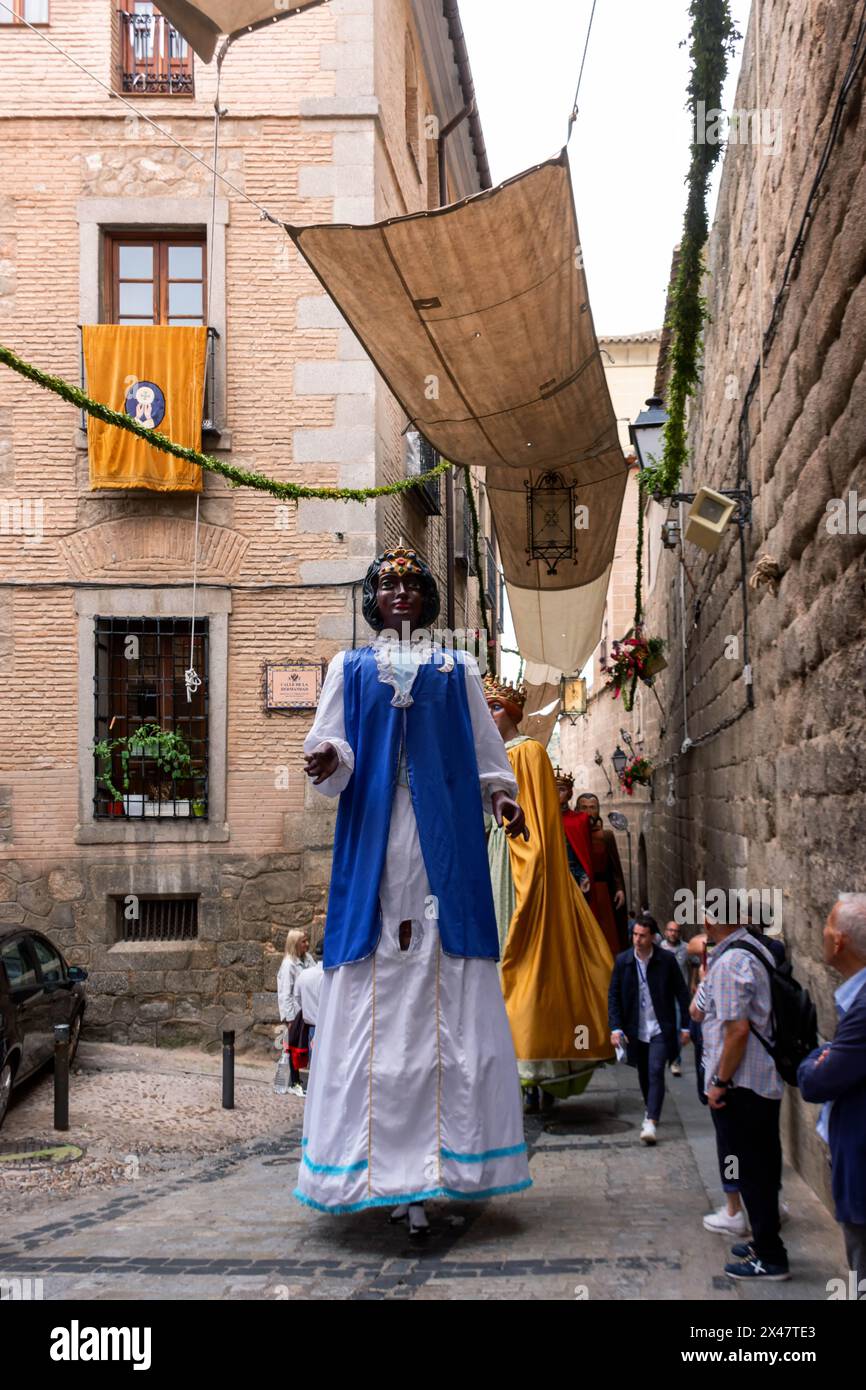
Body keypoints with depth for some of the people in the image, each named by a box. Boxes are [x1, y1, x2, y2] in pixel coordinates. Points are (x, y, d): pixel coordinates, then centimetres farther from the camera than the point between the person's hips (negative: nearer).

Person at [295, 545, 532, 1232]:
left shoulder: (458, 670, 17)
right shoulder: (351, 668, 16)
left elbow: (485, 751, 14)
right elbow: (333, 745, 7)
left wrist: (501, 792, -5)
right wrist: (329, 758, -15)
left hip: (444, 846, 0)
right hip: (374, 847, 0)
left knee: (442, 996, -5)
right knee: (374, 997, -5)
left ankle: (419, 1175, -2)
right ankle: (392, 1171, 1)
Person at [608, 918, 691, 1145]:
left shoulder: (667, 960, -8)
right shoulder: (623, 960, -2)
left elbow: (681, 992, -2)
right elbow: (614, 996, 2)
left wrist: (686, 1025, -3)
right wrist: (616, 1028, -6)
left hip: (660, 1028, -3)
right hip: (636, 1030, 3)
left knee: (656, 1072, -14)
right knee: (643, 1074, 14)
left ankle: (651, 1122, -17)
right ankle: (651, 1111, 35)